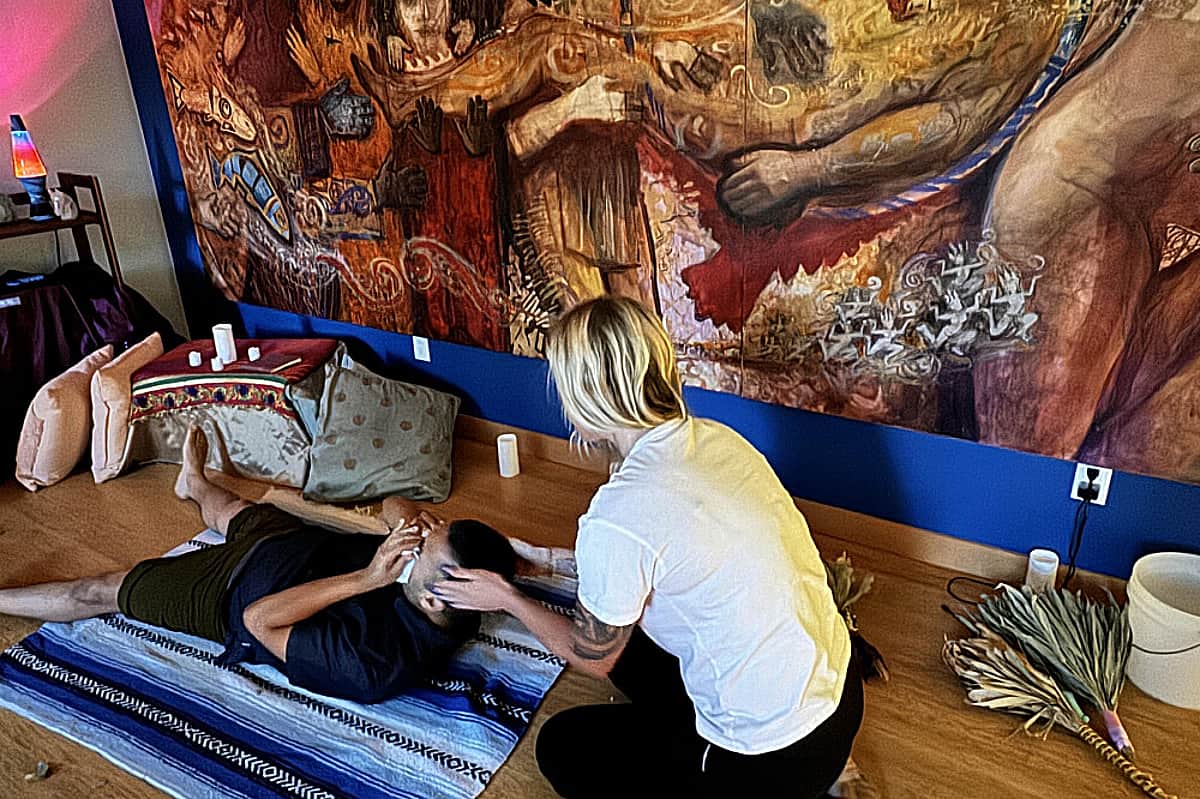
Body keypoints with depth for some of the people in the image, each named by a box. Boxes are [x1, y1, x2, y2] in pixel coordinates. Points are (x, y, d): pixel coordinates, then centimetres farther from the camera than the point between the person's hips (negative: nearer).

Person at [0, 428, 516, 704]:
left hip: (233, 591, -6)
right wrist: (407, 522, -34)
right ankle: (194, 483, 72)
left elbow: (259, 619, -37)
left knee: (98, 592, 13)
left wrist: (365, 578, -43)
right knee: (228, 507, 35)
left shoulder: (373, 666, -44)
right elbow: (394, 505, -11)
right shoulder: (441, 565, -26)